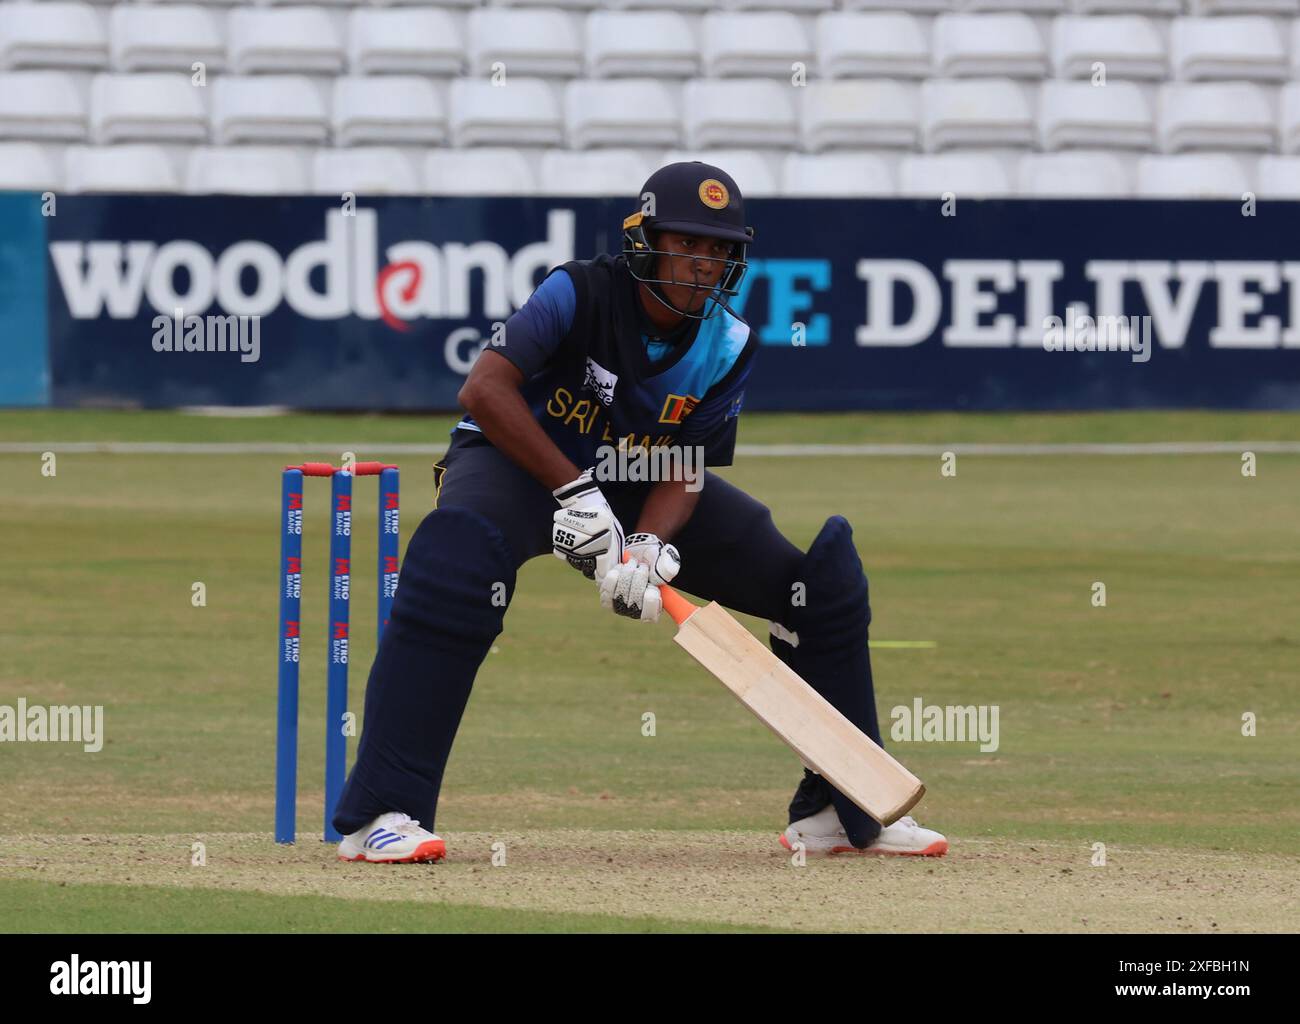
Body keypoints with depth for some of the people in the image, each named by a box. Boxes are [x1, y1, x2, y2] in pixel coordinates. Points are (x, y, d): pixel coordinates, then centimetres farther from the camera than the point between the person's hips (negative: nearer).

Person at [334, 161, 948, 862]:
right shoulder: (580, 293, -24)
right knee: (459, 557, -41)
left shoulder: (728, 347, -10)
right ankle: (379, 815, -37)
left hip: (641, 490, 5)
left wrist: (651, 546, -33)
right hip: (519, 464, -5)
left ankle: (841, 810, 10)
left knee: (826, 573, -4)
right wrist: (576, 493, -36)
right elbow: (485, 390, -33)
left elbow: (683, 469, -12)